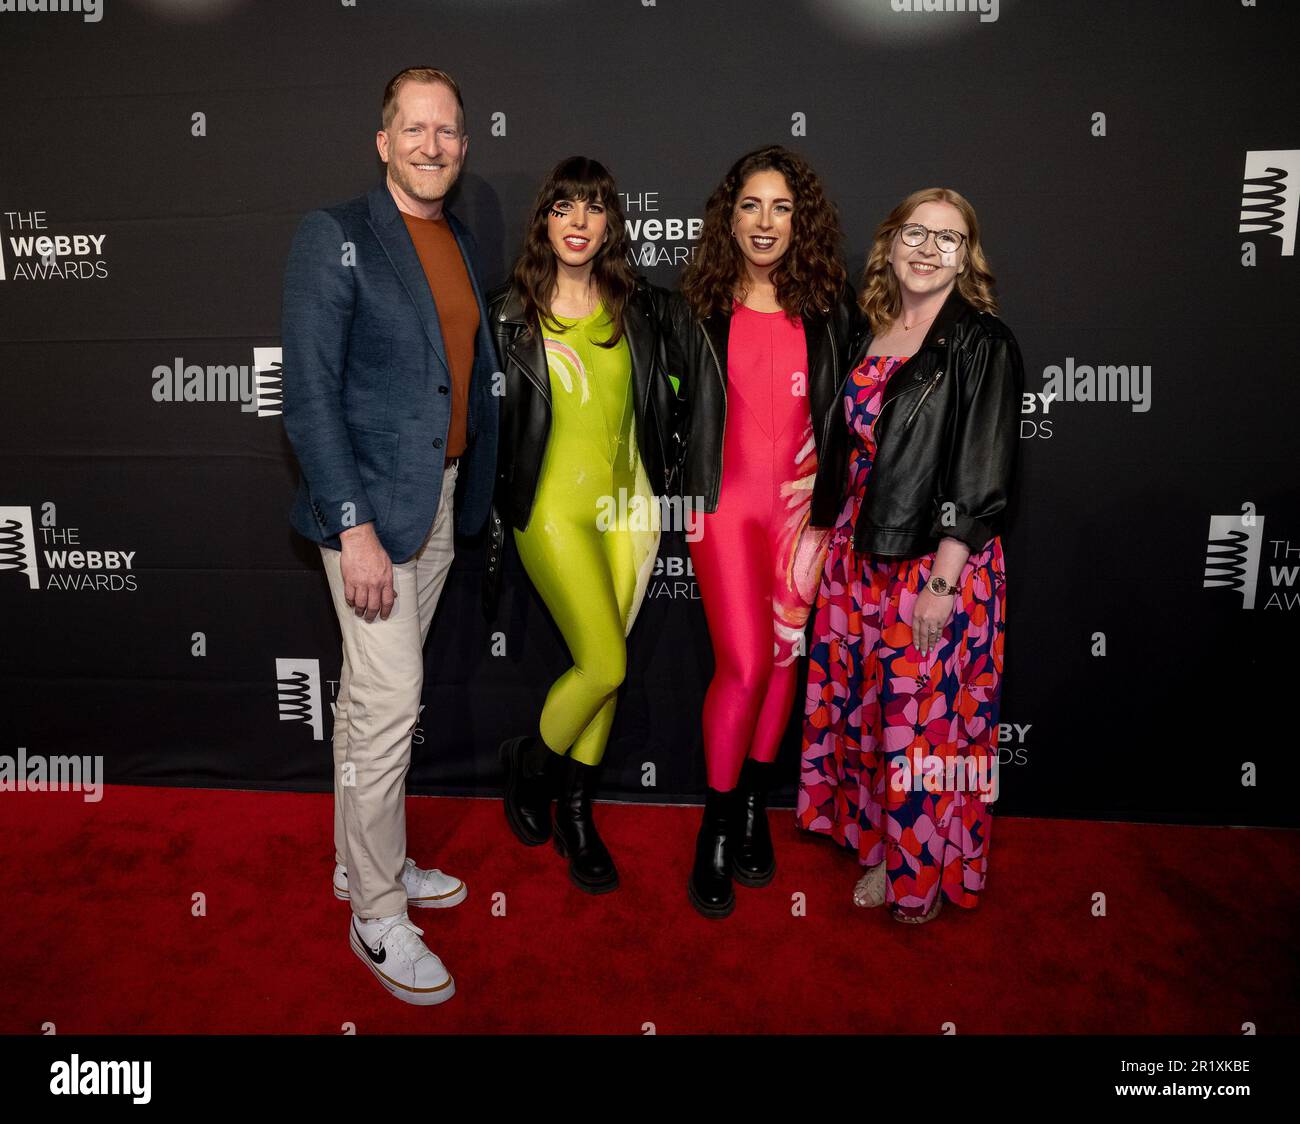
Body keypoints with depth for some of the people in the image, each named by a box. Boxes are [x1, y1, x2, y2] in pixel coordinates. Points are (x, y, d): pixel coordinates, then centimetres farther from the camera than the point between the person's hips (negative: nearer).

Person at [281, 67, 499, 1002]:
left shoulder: (462, 242, 14)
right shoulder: (334, 236, -8)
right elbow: (309, 394, -14)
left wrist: (473, 495, 9)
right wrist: (355, 527, -19)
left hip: (441, 500, 7)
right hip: (370, 503, -7)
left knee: (372, 696, 18)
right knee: (389, 705, -4)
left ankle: (364, 860, 33)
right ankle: (377, 915, 13)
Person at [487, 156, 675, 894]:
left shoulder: (640, 308, 6)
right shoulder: (511, 315, -4)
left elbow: (662, 405, 14)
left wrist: (664, 486, 8)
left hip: (630, 503, 4)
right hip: (555, 507, -4)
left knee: (603, 668, 8)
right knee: (605, 665, -10)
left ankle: (576, 813, 25)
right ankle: (528, 764, 20)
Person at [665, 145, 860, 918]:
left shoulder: (828, 304, 6)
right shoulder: (699, 307, 4)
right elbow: (676, 407, 10)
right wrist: (681, 498, 6)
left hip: (802, 502, 2)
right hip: (726, 499, -2)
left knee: (786, 653, 7)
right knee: (744, 662, -8)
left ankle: (754, 805, 27)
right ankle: (716, 831, 10)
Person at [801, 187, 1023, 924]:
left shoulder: (983, 344, -8)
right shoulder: (872, 335, 11)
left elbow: (983, 475, -14)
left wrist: (943, 582, -19)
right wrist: (825, 539, 13)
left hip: (938, 564, -6)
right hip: (860, 557, 6)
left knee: (928, 718, 4)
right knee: (864, 704, 13)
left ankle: (928, 872, 25)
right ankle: (884, 848, 33)